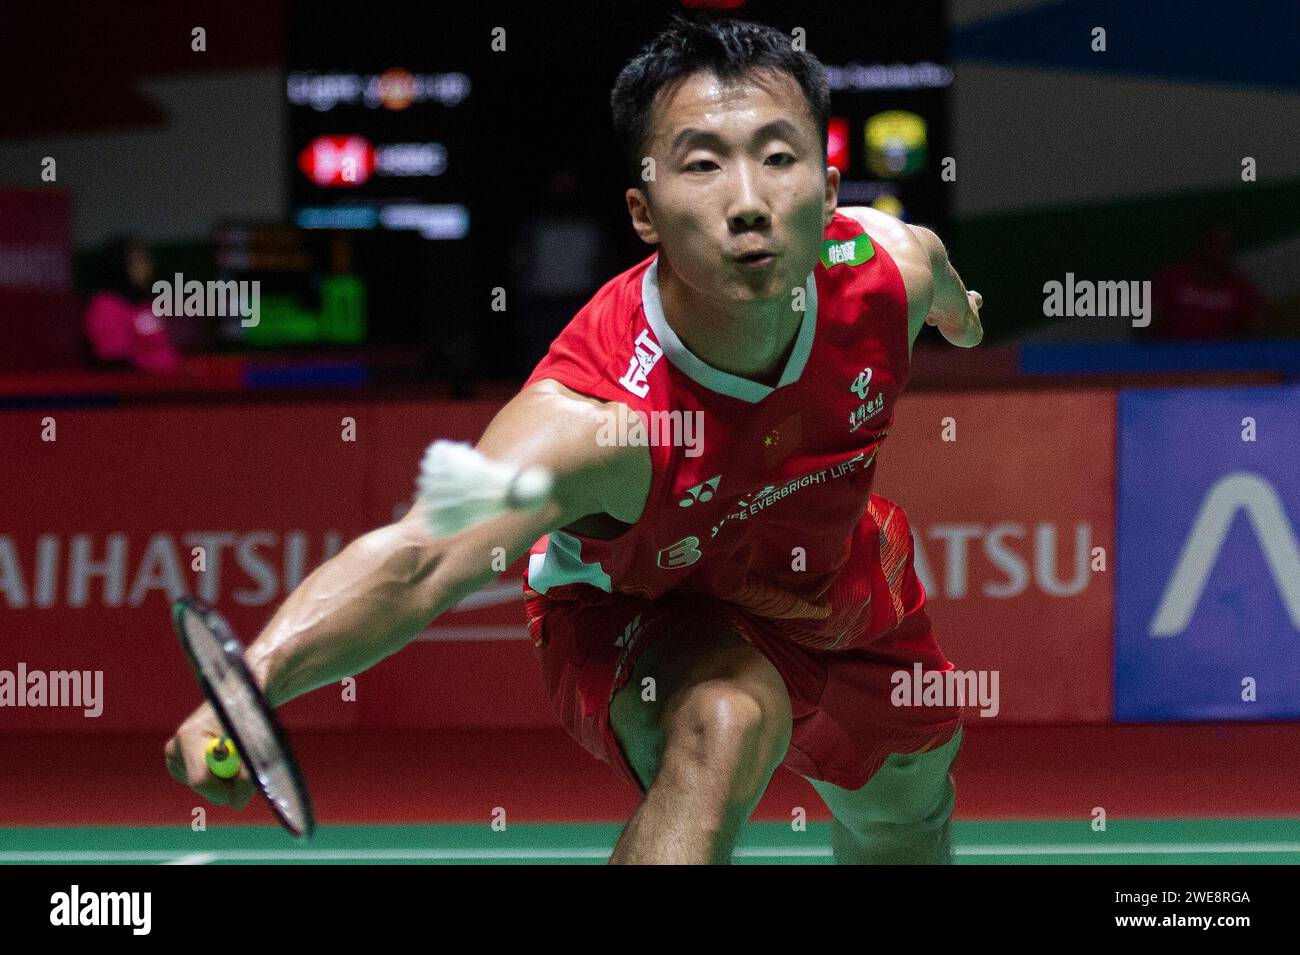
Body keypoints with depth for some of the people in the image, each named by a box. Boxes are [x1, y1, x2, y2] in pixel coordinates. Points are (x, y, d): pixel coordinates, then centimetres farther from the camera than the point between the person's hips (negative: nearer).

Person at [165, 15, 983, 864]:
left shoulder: (895, 263, -29)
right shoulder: (588, 416, -46)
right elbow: (419, 557, -62)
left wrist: (958, 310, 24)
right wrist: (252, 676, -82)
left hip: (853, 598, 6)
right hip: (639, 623, -6)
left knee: (907, 844, 26)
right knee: (723, 720, -39)